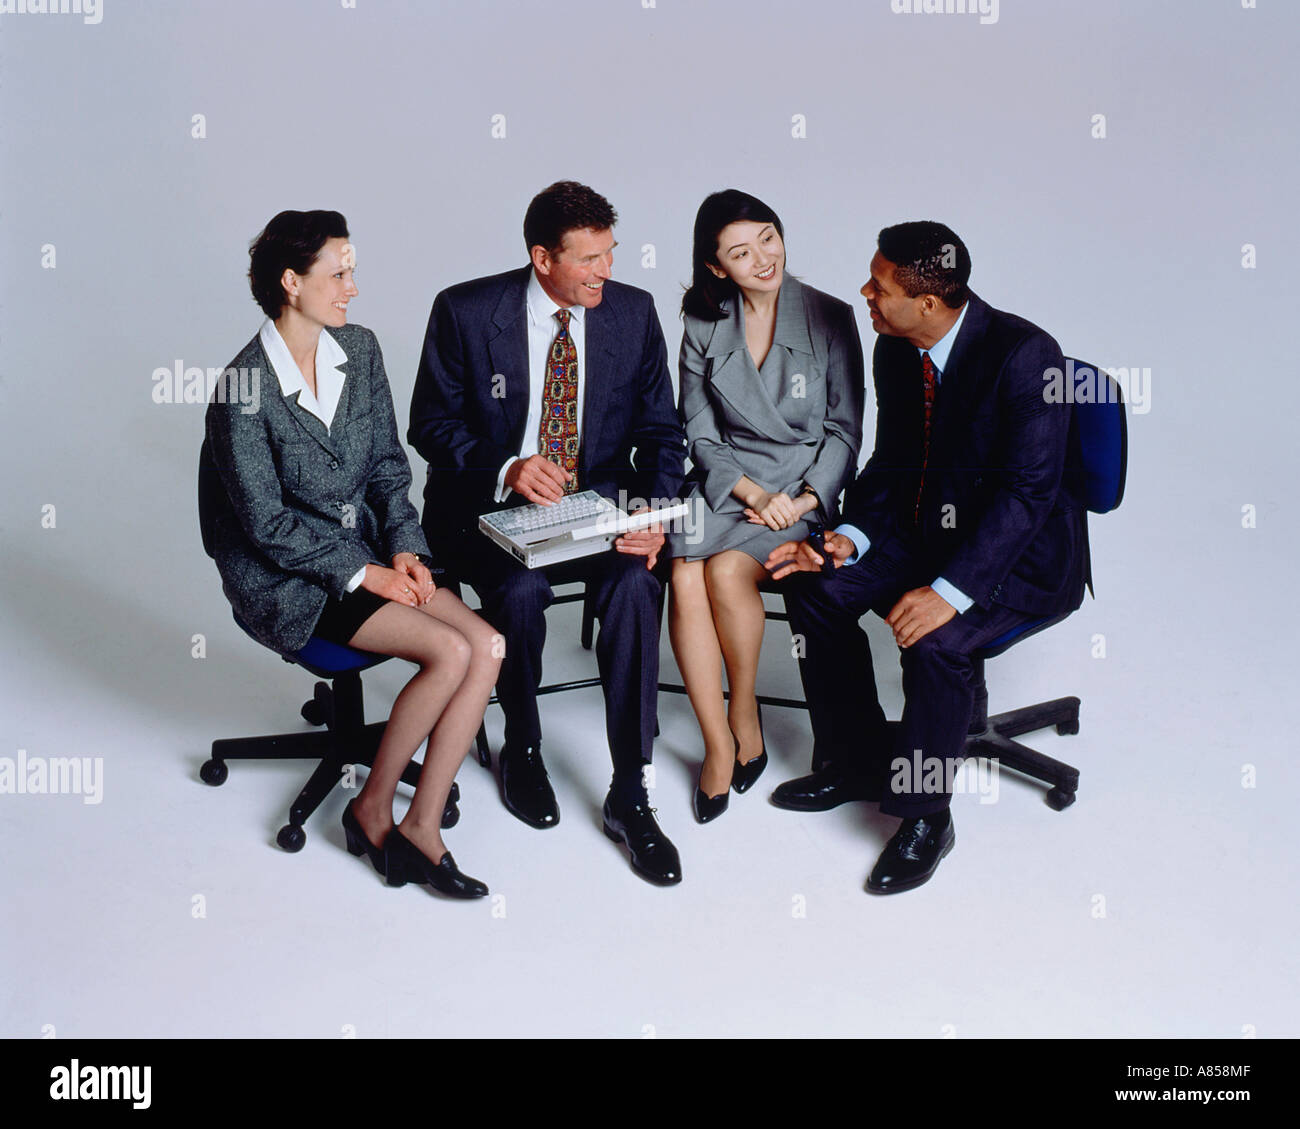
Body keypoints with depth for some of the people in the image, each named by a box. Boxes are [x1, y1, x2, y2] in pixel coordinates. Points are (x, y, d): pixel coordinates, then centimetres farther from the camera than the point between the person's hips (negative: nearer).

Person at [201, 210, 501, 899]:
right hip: (285, 579, -6)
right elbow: (268, 524, -15)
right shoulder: (245, 389, -16)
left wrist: (405, 548, -4)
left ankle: (421, 827, -8)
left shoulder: (360, 351, 4)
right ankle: (373, 808, -2)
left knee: (486, 645, -16)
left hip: (369, 551, 7)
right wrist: (363, 573, -16)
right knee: (450, 651, -23)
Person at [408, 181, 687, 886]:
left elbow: (659, 431, 3)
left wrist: (653, 513, -16)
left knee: (632, 584, -29)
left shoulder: (633, 312, 1)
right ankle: (521, 749, -1)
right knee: (520, 589, -33)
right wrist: (505, 470, -22)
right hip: (489, 507, -1)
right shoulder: (465, 311, -6)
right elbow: (431, 423, -3)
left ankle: (629, 796, -18)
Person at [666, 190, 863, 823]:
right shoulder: (703, 327, 5)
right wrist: (751, 492, -13)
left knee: (727, 570, -29)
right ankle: (719, 746, -16)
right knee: (685, 580, -27)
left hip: (803, 488, -2)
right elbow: (701, 434, 4)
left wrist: (802, 500, -13)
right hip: (723, 481, 2)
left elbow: (845, 430, 1)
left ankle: (744, 718, -6)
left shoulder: (831, 318, -1)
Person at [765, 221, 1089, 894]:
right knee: (818, 594, -6)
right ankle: (858, 764, 13)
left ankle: (924, 817, -8)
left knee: (934, 641, -31)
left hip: (1024, 548, -8)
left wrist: (950, 591, -35)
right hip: (925, 528, 8)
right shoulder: (894, 352, -1)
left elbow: (1029, 491, -28)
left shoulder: (1024, 354, -25)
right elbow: (892, 461, 8)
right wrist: (850, 537, -10)